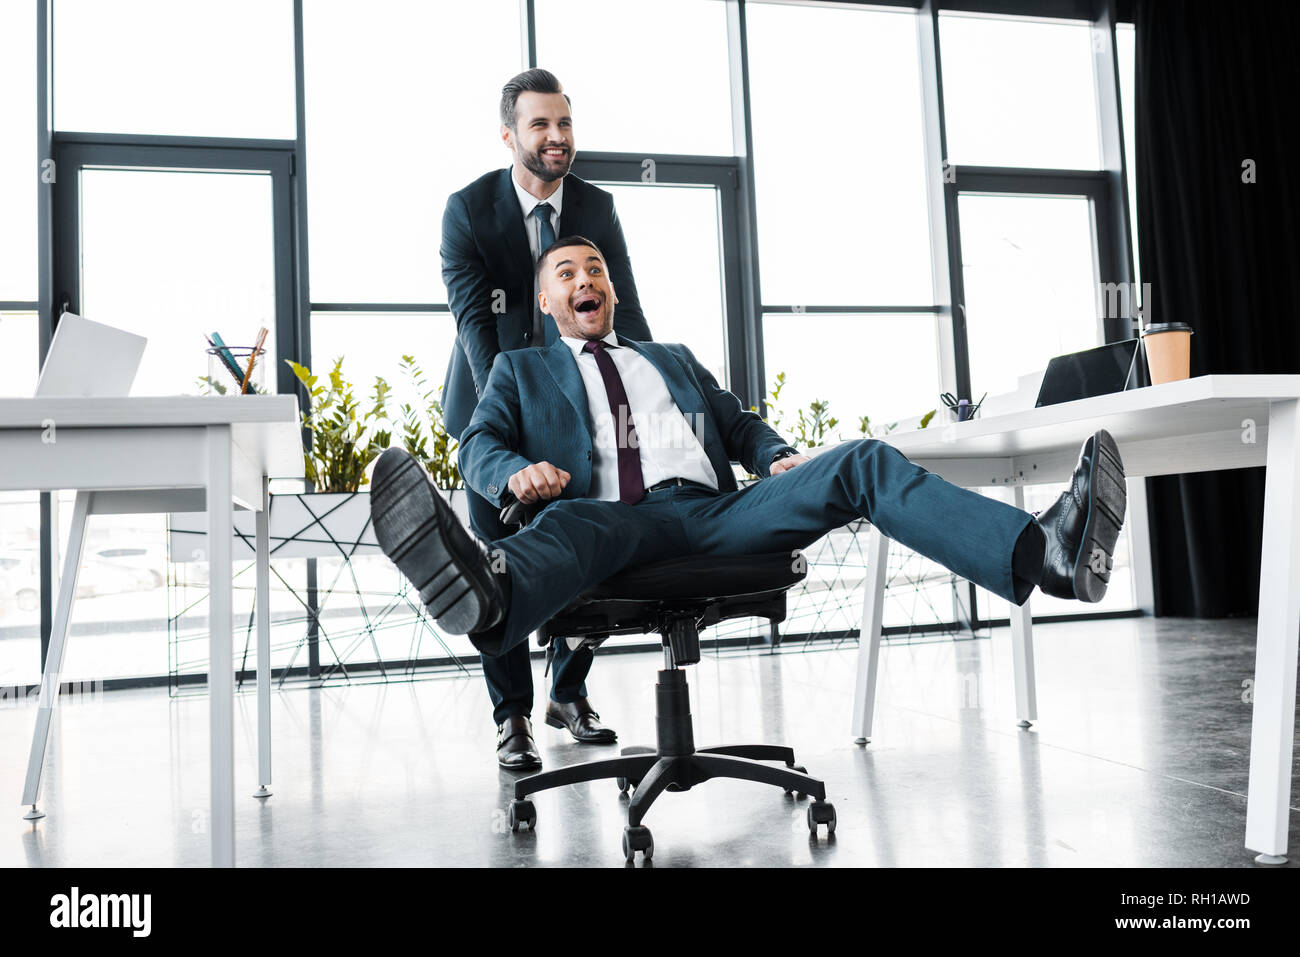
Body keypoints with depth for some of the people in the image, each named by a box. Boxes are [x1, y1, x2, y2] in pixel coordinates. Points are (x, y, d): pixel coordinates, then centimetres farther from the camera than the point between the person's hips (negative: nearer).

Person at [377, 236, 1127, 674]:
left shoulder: (675, 360, 35)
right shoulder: (523, 371, 26)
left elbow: (740, 424, 26)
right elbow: (479, 445, 11)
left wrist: (779, 456, 1)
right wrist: (518, 471, -14)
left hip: (716, 511, 3)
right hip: (614, 520, -3)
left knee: (862, 463, -18)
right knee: (566, 527, -41)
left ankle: (1044, 552, -38)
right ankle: (487, 599, -78)